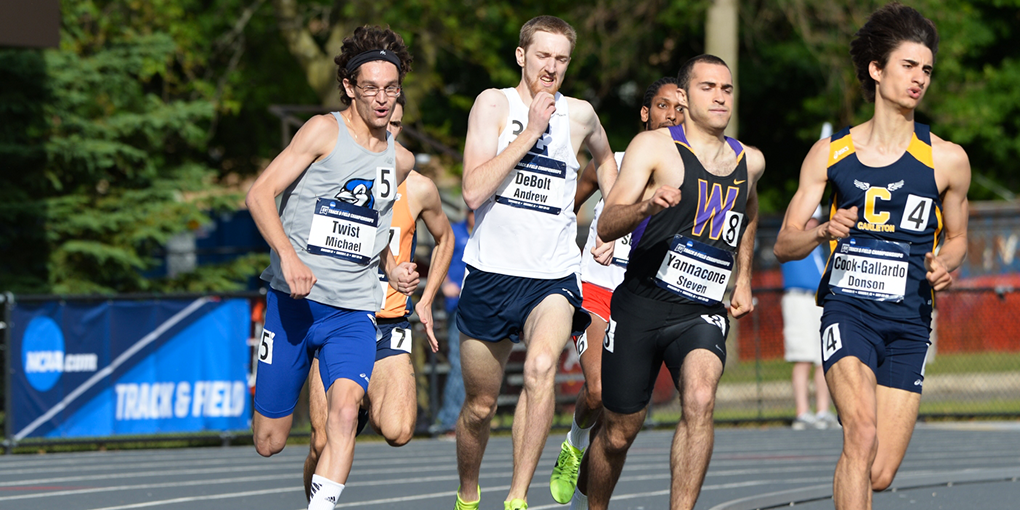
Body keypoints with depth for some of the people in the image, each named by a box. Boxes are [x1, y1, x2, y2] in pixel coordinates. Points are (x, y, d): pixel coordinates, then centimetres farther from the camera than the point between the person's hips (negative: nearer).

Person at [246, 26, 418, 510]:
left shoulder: (401, 160, 13)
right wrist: (289, 255, -24)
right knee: (269, 442, 4)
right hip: (293, 301, -3)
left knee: (345, 407, -26)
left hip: (353, 310, 3)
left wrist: (392, 268, 10)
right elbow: (260, 193, -10)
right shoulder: (325, 131, -4)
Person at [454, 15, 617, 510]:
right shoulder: (494, 103, -3)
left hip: (553, 277, 0)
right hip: (491, 271, 0)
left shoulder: (579, 114, 6)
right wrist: (530, 131, -15)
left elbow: (604, 158, 31)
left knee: (541, 367, -29)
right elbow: (474, 191, -15)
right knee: (479, 405, 9)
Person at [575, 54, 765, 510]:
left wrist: (743, 278, 28)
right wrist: (647, 206, -35)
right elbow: (607, 226, -15)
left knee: (700, 399, -27)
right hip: (641, 306, -2)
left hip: (704, 314, 2)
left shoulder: (749, 162, 10)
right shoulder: (653, 147, -5)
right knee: (619, 431, 7)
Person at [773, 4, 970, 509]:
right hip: (848, 309, -1)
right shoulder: (831, 154, 6)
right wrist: (824, 232, -12)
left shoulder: (947, 160, 4)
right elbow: (784, 243, 10)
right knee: (862, 434, -27)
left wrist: (945, 265, -3)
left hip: (909, 321, 1)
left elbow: (957, 236, 20)